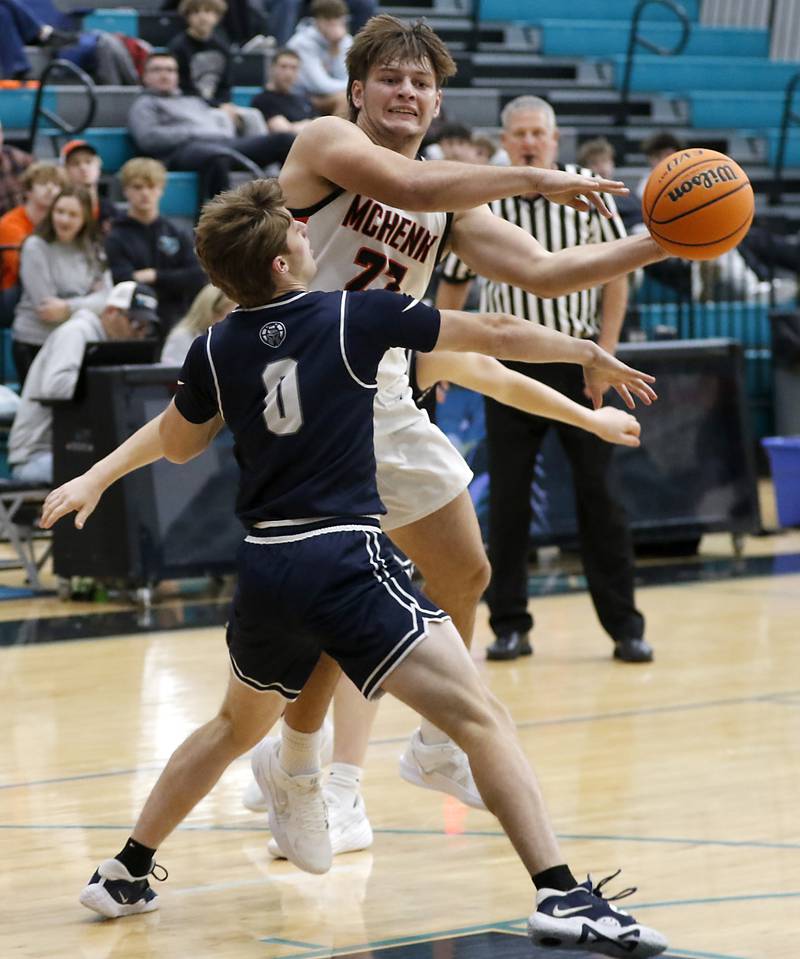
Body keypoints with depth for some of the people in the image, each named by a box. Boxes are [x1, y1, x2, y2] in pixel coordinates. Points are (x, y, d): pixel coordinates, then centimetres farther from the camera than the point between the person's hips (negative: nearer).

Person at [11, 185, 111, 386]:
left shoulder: (93, 250, 10)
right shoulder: (36, 247, -5)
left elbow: (106, 298, -2)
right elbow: (45, 306, -13)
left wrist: (69, 308, -18)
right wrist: (89, 303, -6)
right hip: (35, 345, -4)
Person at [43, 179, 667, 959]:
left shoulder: (215, 351, 7)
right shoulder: (355, 317, -2)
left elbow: (176, 446, 25)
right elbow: (494, 334, 6)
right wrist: (594, 356, 19)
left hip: (264, 572, 6)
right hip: (346, 564, -6)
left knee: (237, 725, 31)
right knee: (480, 719, -11)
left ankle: (124, 873, 35)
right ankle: (560, 896, -26)